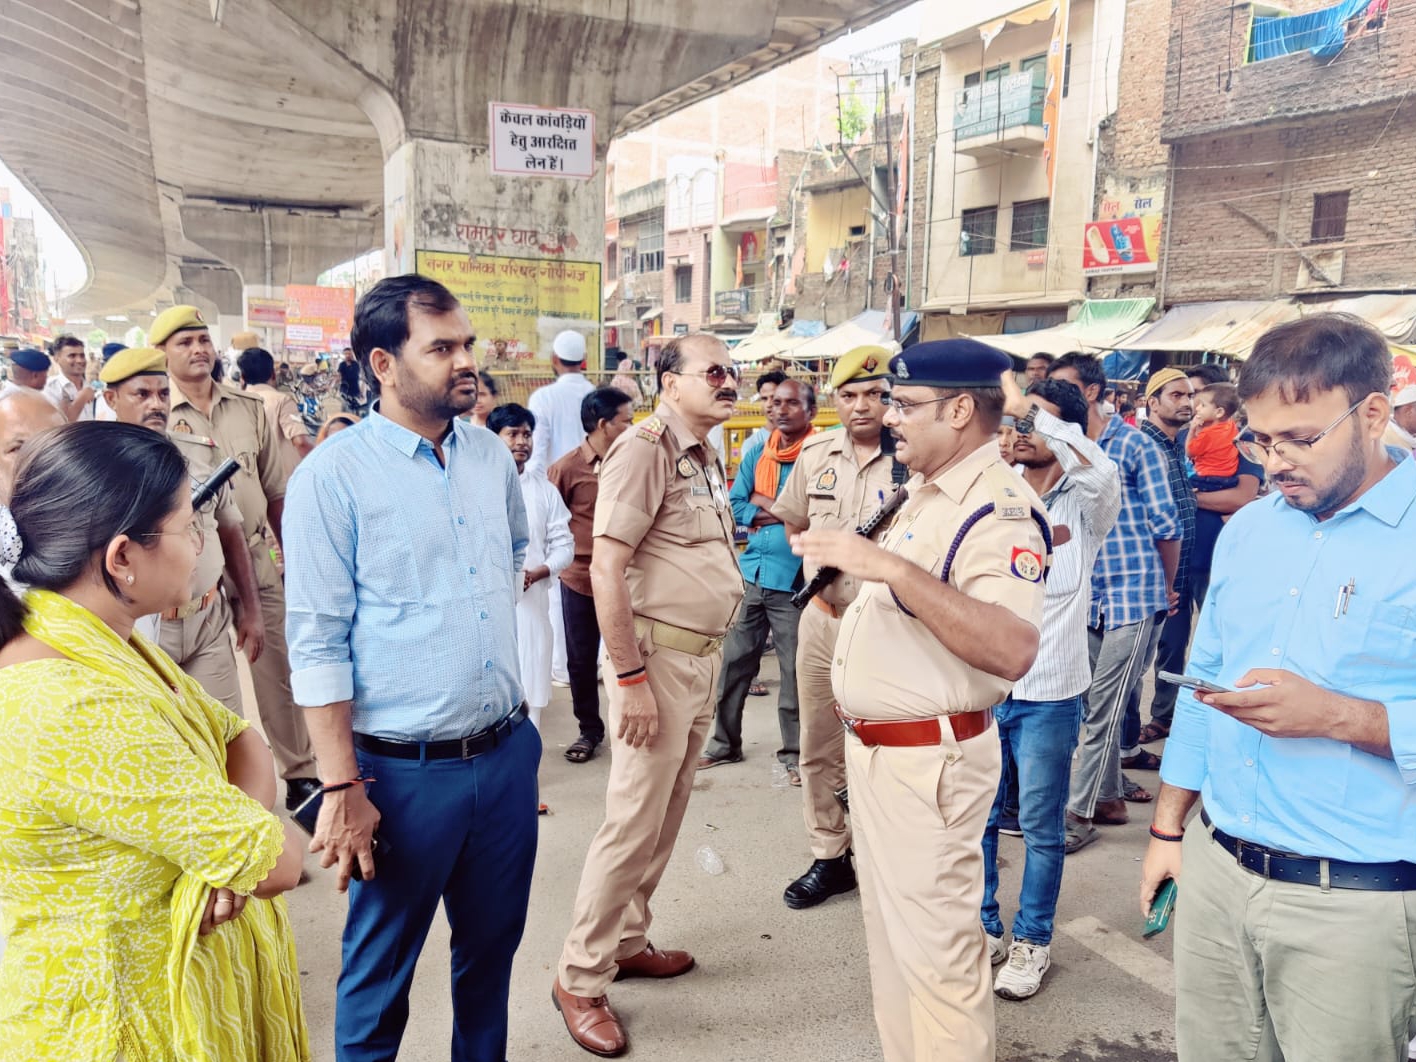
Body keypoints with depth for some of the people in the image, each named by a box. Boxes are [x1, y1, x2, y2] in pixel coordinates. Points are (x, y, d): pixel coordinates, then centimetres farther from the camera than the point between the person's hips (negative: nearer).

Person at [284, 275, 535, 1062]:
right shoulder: (333, 475, -13)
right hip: (404, 770, -5)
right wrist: (342, 791, -14)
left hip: (508, 753, 5)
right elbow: (317, 645, -13)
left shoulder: (494, 456, 4)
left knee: (493, 947, 20)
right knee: (380, 969, 14)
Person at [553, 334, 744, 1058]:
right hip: (658, 654, -8)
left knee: (666, 816, 17)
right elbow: (605, 569, -20)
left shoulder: (708, 458, 14)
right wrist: (629, 677, -21)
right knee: (634, 823, -2)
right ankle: (580, 977, 15)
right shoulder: (645, 449, -14)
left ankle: (626, 942, 34)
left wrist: (712, 661, 17)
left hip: (704, 657, 9)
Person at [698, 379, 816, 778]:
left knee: (794, 671, 5)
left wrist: (765, 506, -10)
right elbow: (735, 504, 5)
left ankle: (794, 753, 19)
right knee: (734, 663, 12)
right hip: (751, 573, 5)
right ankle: (725, 743, 26)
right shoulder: (757, 453, 10)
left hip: (794, 578, -5)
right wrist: (783, 513, -9)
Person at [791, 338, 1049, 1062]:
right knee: (888, 931, 23)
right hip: (874, 746, 10)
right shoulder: (925, 493, 11)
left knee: (935, 949, 2)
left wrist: (891, 568, -39)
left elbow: (1012, 649, -36)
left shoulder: (997, 508, -21)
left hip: (928, 757, -10)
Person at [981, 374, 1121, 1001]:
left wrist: (1027, 407, -26)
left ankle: (1031, 940, 27)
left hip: (1047, 693, -3)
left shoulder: (1085, 504, -6)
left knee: (1041, 826, 9)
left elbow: (1098, 468, -28)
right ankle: (983, 928, 31)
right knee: (977, 818, 13)